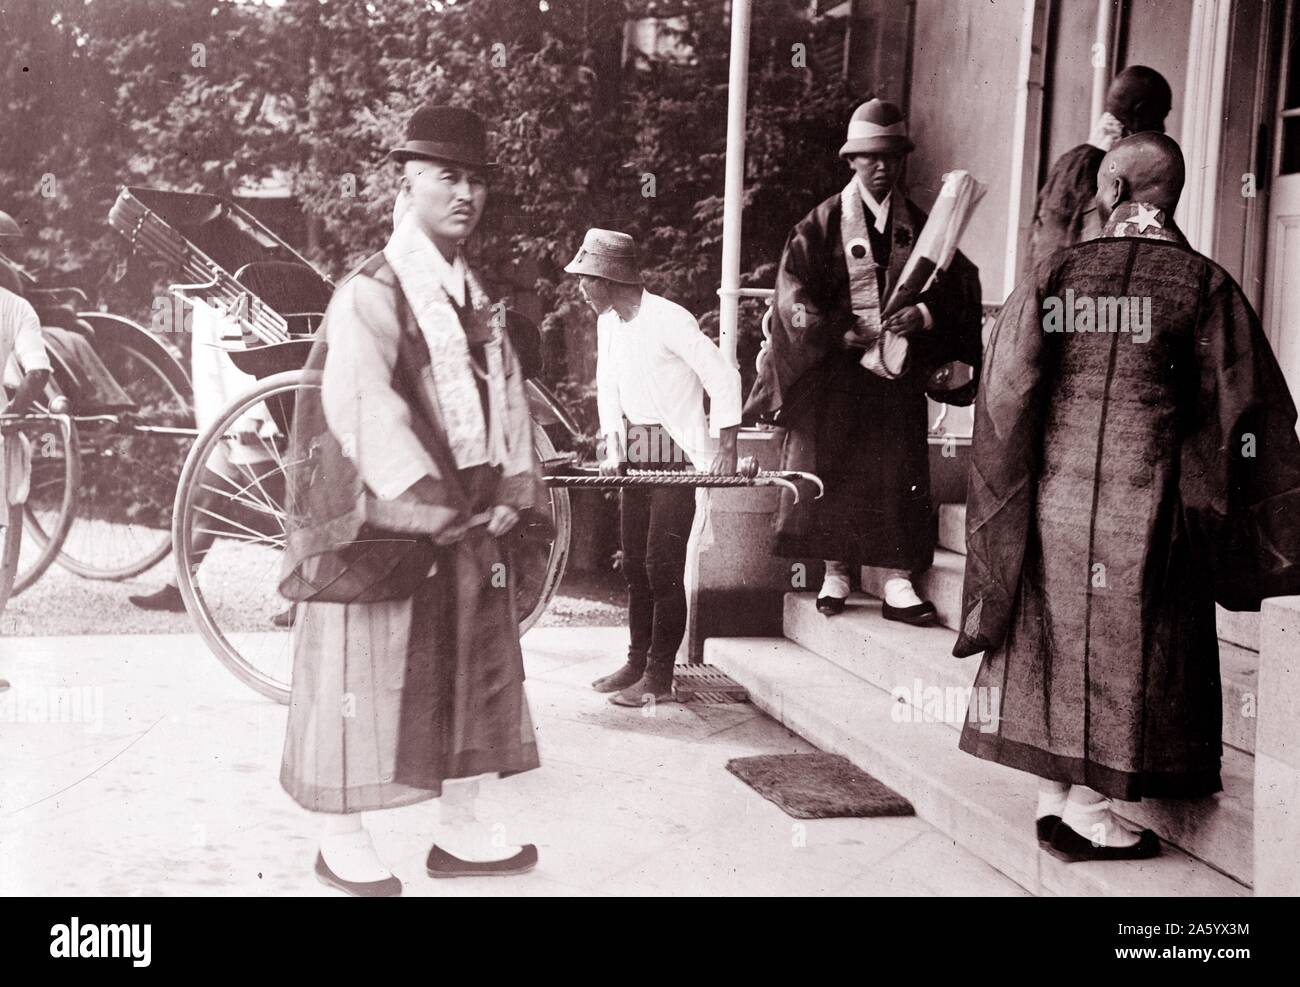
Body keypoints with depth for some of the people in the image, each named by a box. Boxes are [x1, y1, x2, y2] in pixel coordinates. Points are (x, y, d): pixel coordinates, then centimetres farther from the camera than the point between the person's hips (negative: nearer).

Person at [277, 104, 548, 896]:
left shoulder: (475, 297, 12)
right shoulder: (370, 295, -12)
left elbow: (507, 393, 11)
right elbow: (368, 412, -21)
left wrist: (511, 493, -1)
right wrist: (431, 509, -23)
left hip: (469, 524, 8)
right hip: (383, 528, -8)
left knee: (471, 677, 13)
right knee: (365, 680, 2)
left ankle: (460, 830, 25)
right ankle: (343, 841, 17)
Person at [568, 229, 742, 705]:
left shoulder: (668, 319, -17)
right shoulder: (608, 322, 8)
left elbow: (724, 377, -17)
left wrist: (725, 448, -20)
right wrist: (612, 448, 5)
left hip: (678, 456, -8)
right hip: (636, 455, 8)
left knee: (662, 567, -8)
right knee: (635, 565, 11)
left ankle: (660, 676, -1)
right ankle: (637, 663, 20)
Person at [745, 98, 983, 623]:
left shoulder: (919, 224, 9)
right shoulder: (822, 223, 1)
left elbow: (957, 283, 4)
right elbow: (794, 290, -5)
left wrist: (924, 314, -16)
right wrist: (839, 331, -18)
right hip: (834, 365, -2)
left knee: (899, 471, -2)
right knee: (831, 469, 1)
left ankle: (897, 581, 0)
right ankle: (835, 572, 10)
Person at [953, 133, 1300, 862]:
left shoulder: (1052, 276, 0)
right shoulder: (1204, 286, -5)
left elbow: (1006, 397, 1)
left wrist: (1016, 503, 11)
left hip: (1055, 497, 3)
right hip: (1149, 506, -3)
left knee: (1059, 637, 13)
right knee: (1128, 650, 7)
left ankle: (1054, 797, 20)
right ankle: (1089, 810, 13)